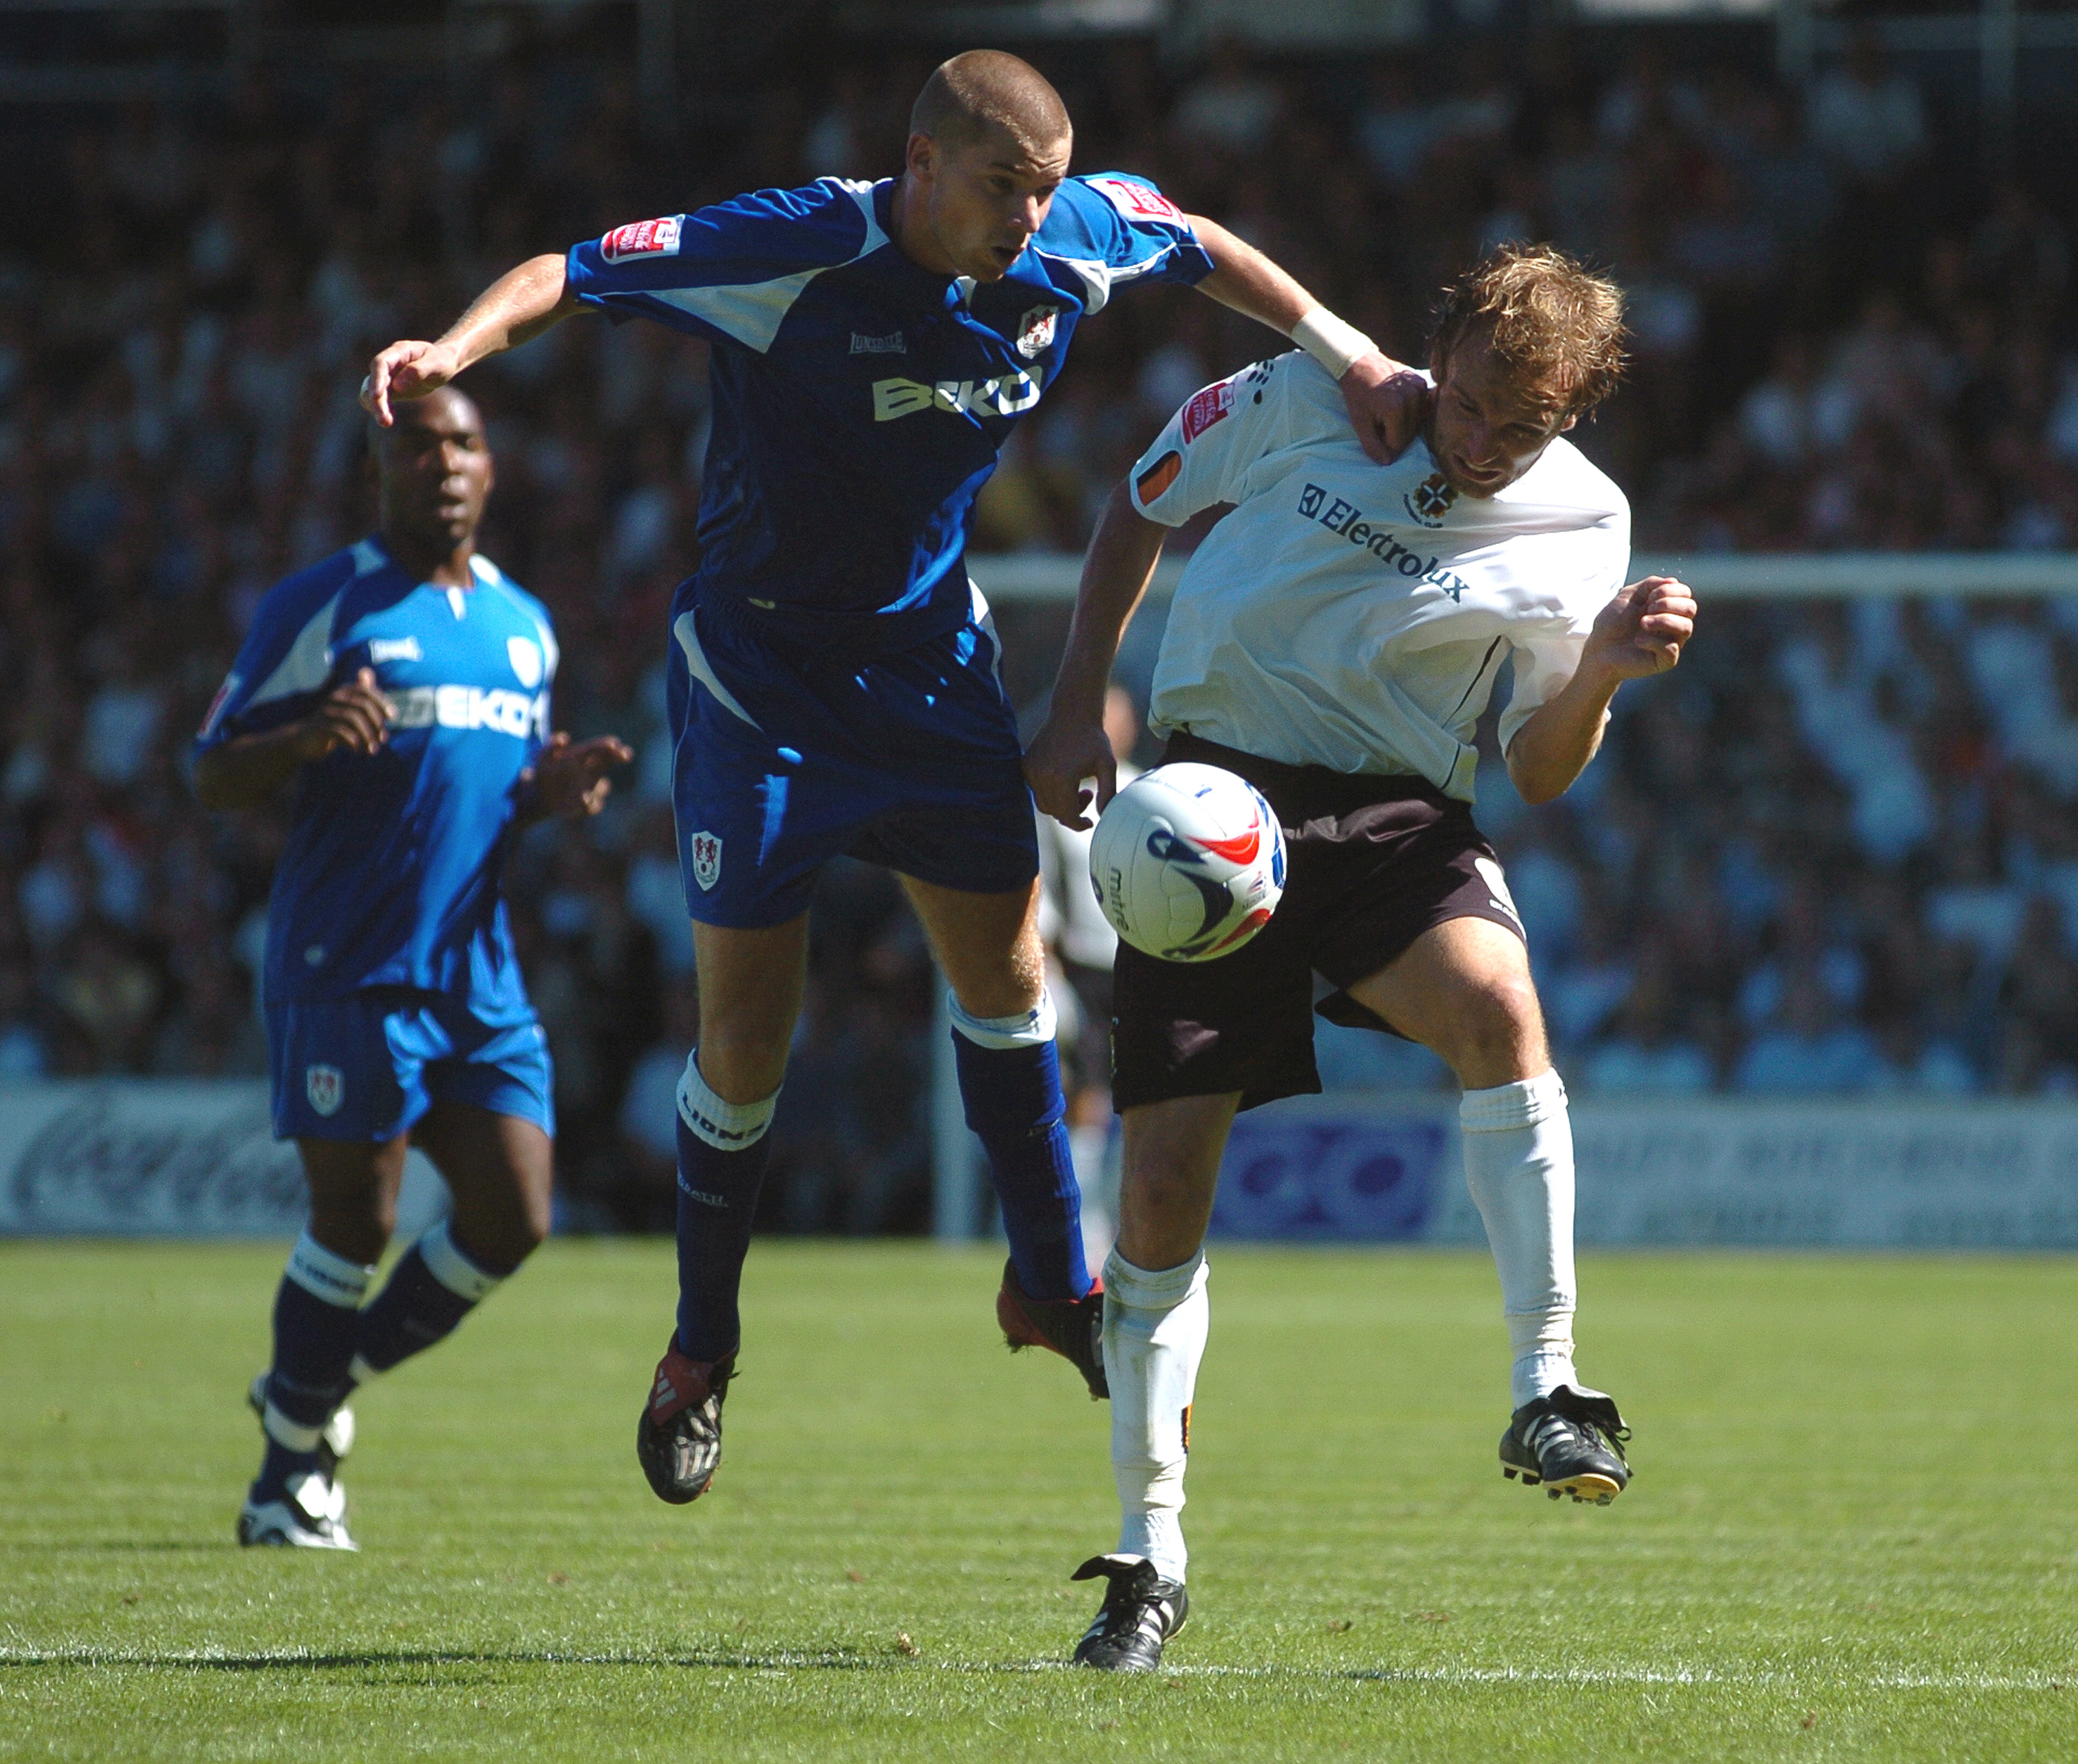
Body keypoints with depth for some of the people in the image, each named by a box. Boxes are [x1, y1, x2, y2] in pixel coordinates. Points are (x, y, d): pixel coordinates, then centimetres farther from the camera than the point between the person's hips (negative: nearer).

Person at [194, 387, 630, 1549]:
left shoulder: (524, 623, 16)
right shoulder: (321, 606, -3)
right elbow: (216, 777, -5)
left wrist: (555, 791, 4)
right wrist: (308, 737, -26)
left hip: (480, 973, 6)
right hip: (349, 965, -6)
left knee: (513, 1218, -1)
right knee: (358, 1218, -7)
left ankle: (321, 1387, 19)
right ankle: (290, 1468, 9)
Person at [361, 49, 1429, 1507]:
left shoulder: (1078, 239, -11)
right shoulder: (797, 254, -27)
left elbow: (1204, 248, 10)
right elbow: (571, 273, -24)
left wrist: (1350, 356, 2)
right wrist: (455, 351, -43)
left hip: (932, 651, 4)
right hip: (763, 665, -4)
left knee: (1007, 962, 4)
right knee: (747, 1030, -3)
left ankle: (1054, 1287, 23)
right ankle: (703, 1345, 16)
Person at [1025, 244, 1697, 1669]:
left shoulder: (1582, 526, -1)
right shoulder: (1304, 402, -4)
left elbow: (1541, 775, 3)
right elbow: (1141, 505, 13)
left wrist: (1600, 671, -18)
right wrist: (1080, 707, 5)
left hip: (1397, 815, 0)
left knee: (1498, 1004, -35)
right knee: (1164, 1185, -5)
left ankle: (1548, 1393, -28)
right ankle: (1151, 1553, 11)